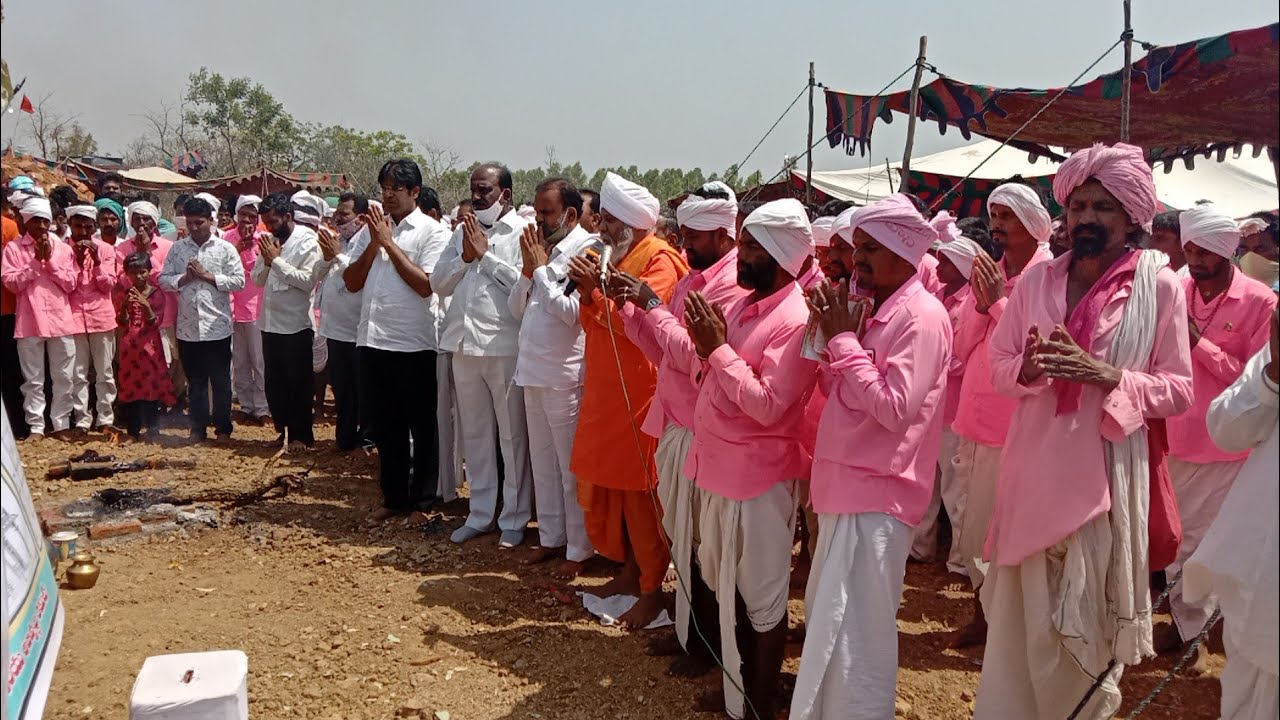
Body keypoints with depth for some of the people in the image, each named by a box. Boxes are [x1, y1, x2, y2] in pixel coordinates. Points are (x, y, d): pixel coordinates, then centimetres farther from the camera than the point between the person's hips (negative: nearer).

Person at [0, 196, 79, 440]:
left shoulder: (63, 248, 8)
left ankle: (62, 424, 13)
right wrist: (36, 261, -10)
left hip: (61, 320, 2)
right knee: (33, 379, 4)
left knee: (63, 378, 5)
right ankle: (36, 426, 9)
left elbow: (71, 284, 1)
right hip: (29, 322, -2)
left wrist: (50, 260, -7)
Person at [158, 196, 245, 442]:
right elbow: (163, 279, 6)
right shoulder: (177, 248, 7)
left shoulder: (225, 248, -2)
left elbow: (238, 281, -7)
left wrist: (207, 275, -13)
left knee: (220, 381, 5)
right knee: (195, 381, 12)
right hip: (187, 326, 3)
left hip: (217, 326, -3)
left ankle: (223, 428, 15)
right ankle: (198, 428, 21)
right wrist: (184, 278, -11)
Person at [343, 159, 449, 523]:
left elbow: (426, 285, -17)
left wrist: (389, 242, -12)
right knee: (386, 425, 14)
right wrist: (374, 244, -6)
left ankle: (424, 500, 19)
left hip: (414, 343, -5)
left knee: (422, 426, 7)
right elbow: (351, 282, 6)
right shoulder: (373, 228, 11)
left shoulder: (432, 232, -5)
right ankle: (394, 497, 26)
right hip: (374, 341, 5)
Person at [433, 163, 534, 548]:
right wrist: (466, 256, -6)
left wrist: (485, 254, -12)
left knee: (513, 437, 3)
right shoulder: (463, 232, 14)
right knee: (474, 435, 14)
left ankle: (514, 519, 15)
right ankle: (480, 514, 26)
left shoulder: (522, 231, -5)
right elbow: (439, 283, 10)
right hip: (465, 344, 6)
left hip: (505, 347, -6)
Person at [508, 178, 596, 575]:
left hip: (565, 375, -8)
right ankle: (551, 536, 29)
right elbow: (517, 309, 12)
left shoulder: (587, 250, -10)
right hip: (533, 371, 8)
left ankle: (580, 548, 12)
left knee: (572, 468, 1)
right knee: (542, 464, 16)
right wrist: (528, 267, -2)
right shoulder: (541, 249, 12)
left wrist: (541, 268, -13)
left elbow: (572, 311, -21)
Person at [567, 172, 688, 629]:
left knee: (641, 494, -3)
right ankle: (629, 572, 28)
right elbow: (591, 323, 15)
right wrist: (587, 292, -3)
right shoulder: (610, 257, 16)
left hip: (639, 394, -9)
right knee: (604, 488, 13)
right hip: (604, 392, 9)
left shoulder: (659, 260, -10)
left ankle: (652, 591, 8)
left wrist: (597, 290, -20)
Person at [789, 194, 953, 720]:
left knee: (853, 636, -2)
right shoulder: (873, 309, 13)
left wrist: (841, 338, -17)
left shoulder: (921, 316, -15)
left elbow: (894, 407, -23)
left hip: (876, 494, -9)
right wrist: (832, 333, 1)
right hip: (848, 485, 10)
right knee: (827, 625, 20)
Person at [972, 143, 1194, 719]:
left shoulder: (1160, 285, -4)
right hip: (1034, 466, 3)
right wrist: (1029, 368, -15)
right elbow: (998, 366, 8)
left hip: (1107, 471, -3)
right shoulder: (1035, 280, 5)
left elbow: (1178, 390, -3)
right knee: (1022, 612, 11)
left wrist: (1107, 375, -20)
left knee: (1089, 615, 7)